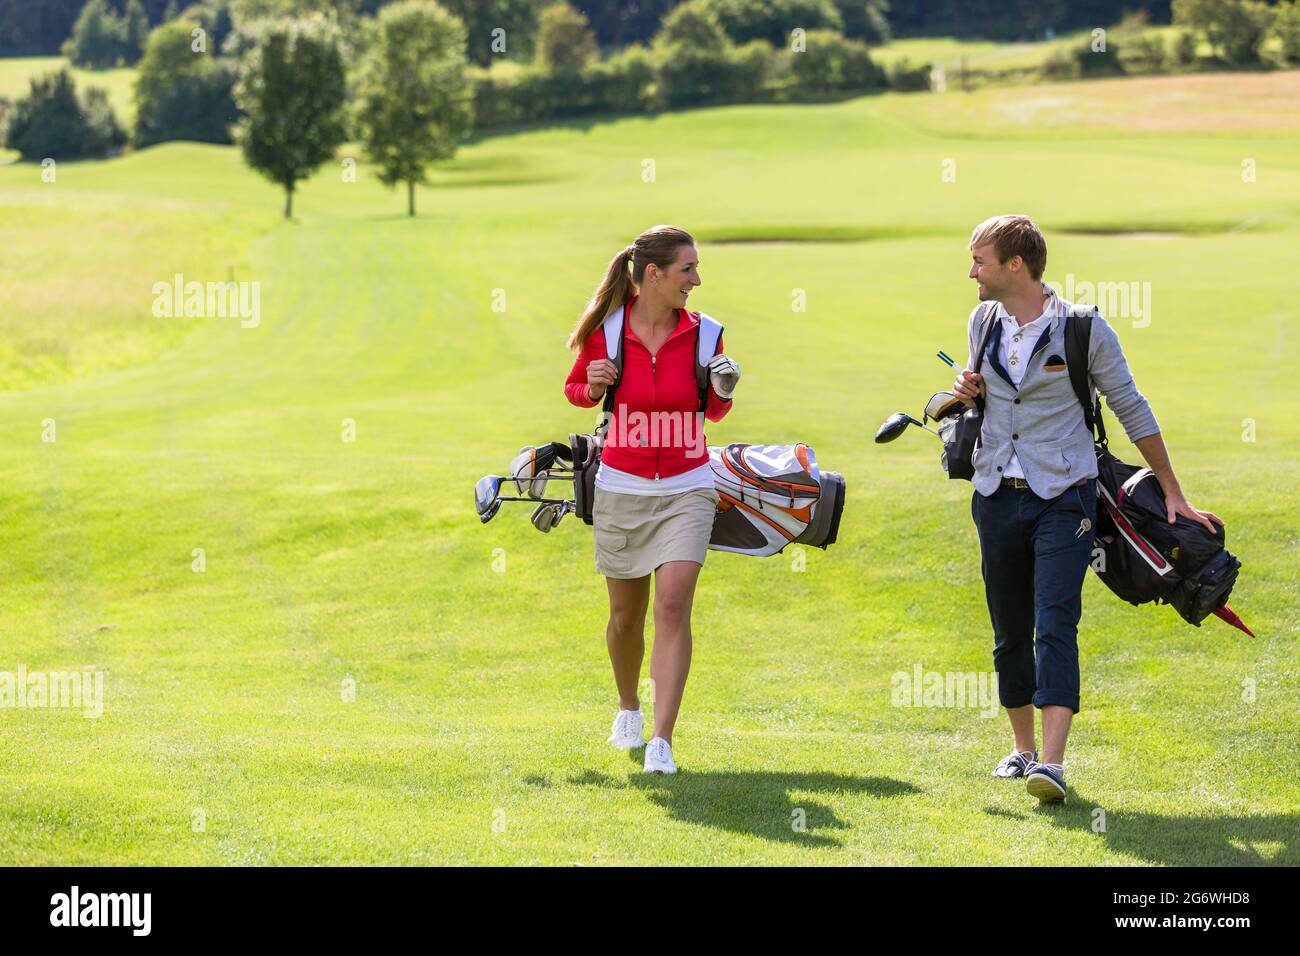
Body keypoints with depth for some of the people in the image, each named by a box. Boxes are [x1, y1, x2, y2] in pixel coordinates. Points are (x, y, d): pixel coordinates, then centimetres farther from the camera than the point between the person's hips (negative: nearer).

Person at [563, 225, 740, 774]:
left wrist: (724, 390, -11)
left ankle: (661, 742, -17)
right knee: (626, 616, 12)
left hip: (686, 490, 0)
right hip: (621, 489, 0)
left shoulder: (701, 333, -3)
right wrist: (592, 386, -13)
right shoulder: (607, 331, -7)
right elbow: (575, 389, 9)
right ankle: (628, 709, 41)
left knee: (673, 606, -16)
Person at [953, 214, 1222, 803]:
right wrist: (968, 394, 0)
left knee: (1055, 628, -15)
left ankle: (1052, 764, -24)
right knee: (1010, 635, 9)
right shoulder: (982, 323, 8)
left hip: (1062, 496, -5)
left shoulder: (1084, 328, -7)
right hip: (996, 496, 5)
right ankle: (1023, 749, 24)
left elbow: (1131, 409, 1)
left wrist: (1173, 494, 4)